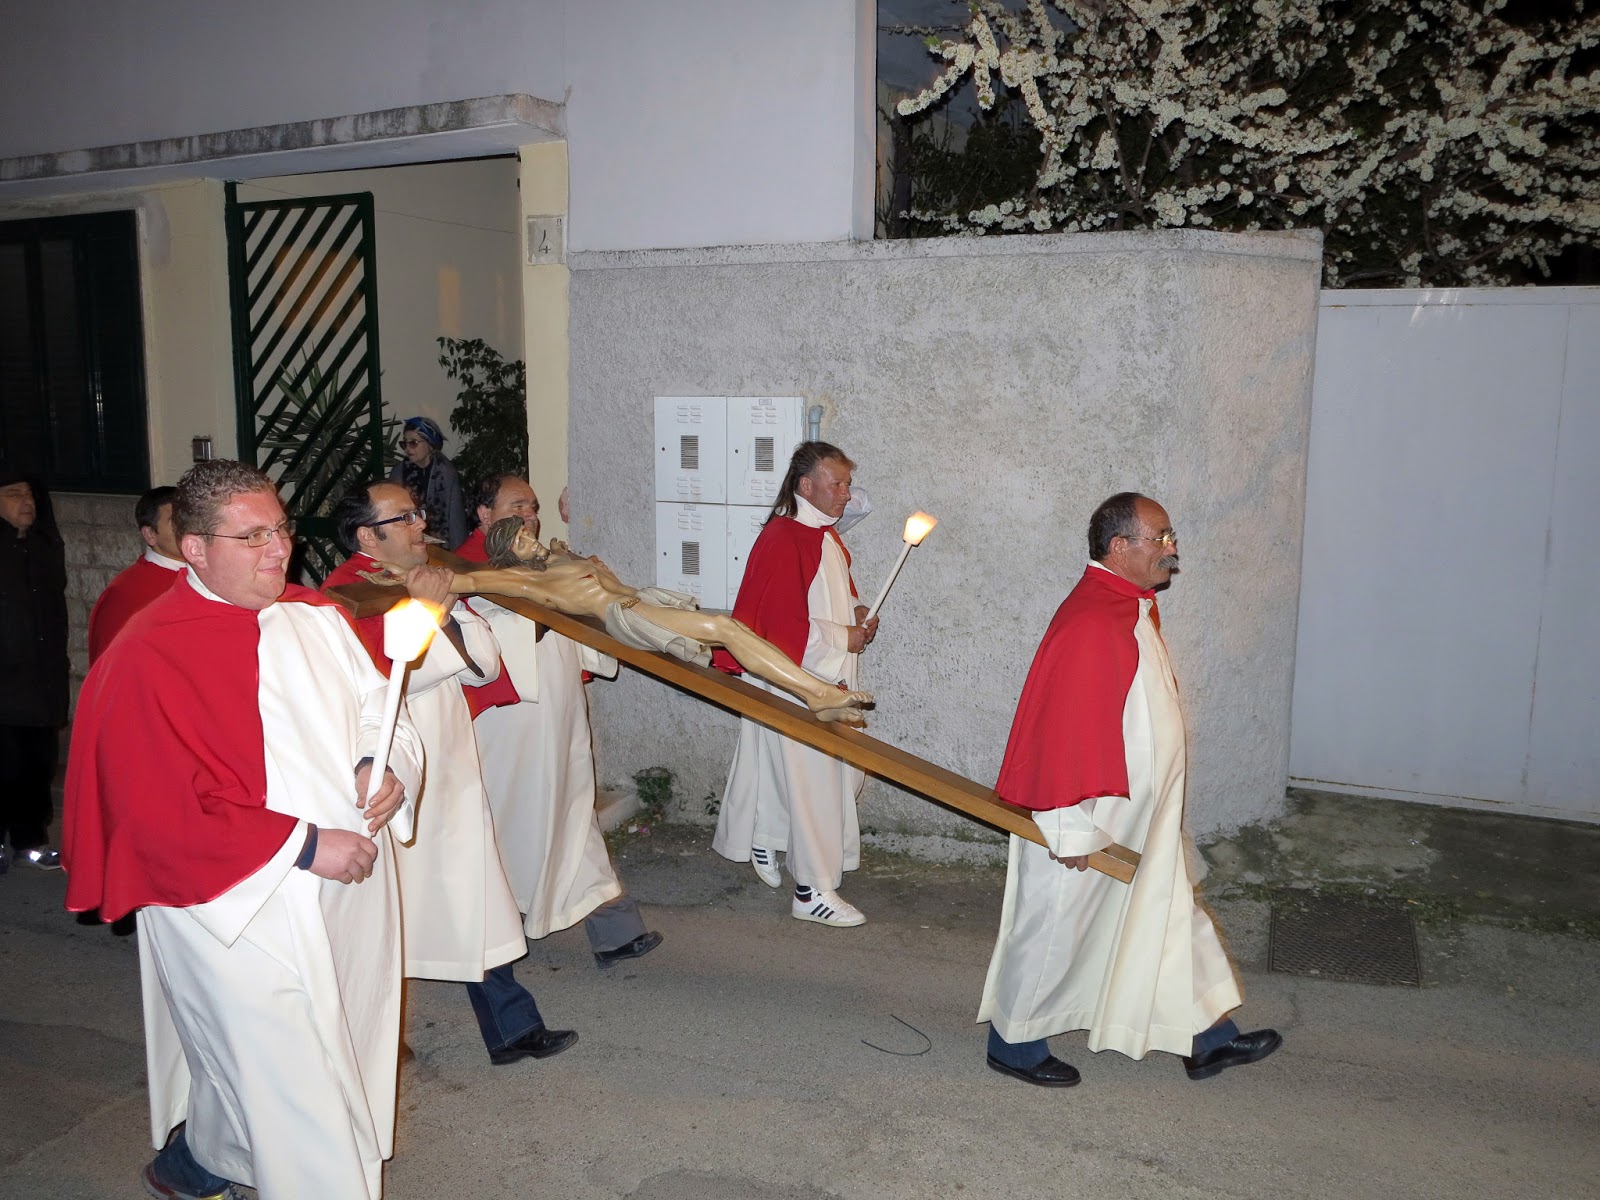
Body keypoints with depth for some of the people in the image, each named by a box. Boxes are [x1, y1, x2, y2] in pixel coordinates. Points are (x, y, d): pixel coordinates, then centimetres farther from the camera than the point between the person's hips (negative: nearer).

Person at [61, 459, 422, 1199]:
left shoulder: (314, 617, 3)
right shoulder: (148, 659, -15)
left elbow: (379, 710, 11)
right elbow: (163, 815, -17)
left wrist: (383, 766, -12)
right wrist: (303, 846, -20)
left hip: (349, 890, 7)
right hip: (245, 907, -6)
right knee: (290, 1084, 2)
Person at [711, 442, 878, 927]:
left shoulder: (827, 537, 11)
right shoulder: (781, 540, -19)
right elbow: (783, 623, -23)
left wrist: (856, 612, 4)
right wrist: (844, 638, -15)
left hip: (830, 682, 10)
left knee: (847, 773, 15)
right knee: (811, 782, -1)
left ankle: (766, 839, 35)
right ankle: (812, 891, 12)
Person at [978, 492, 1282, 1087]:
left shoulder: (1134, 609, 7)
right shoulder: (1089, 624, -26)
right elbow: (1066, 729, -27)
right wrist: (1072, 830, -23)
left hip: (1138, 819, 10)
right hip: (1087, 823, -10)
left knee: (1172, 918, 18)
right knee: (1055, 931, 7)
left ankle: (1207, 1039, 33)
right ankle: (1013, 1043, 26)